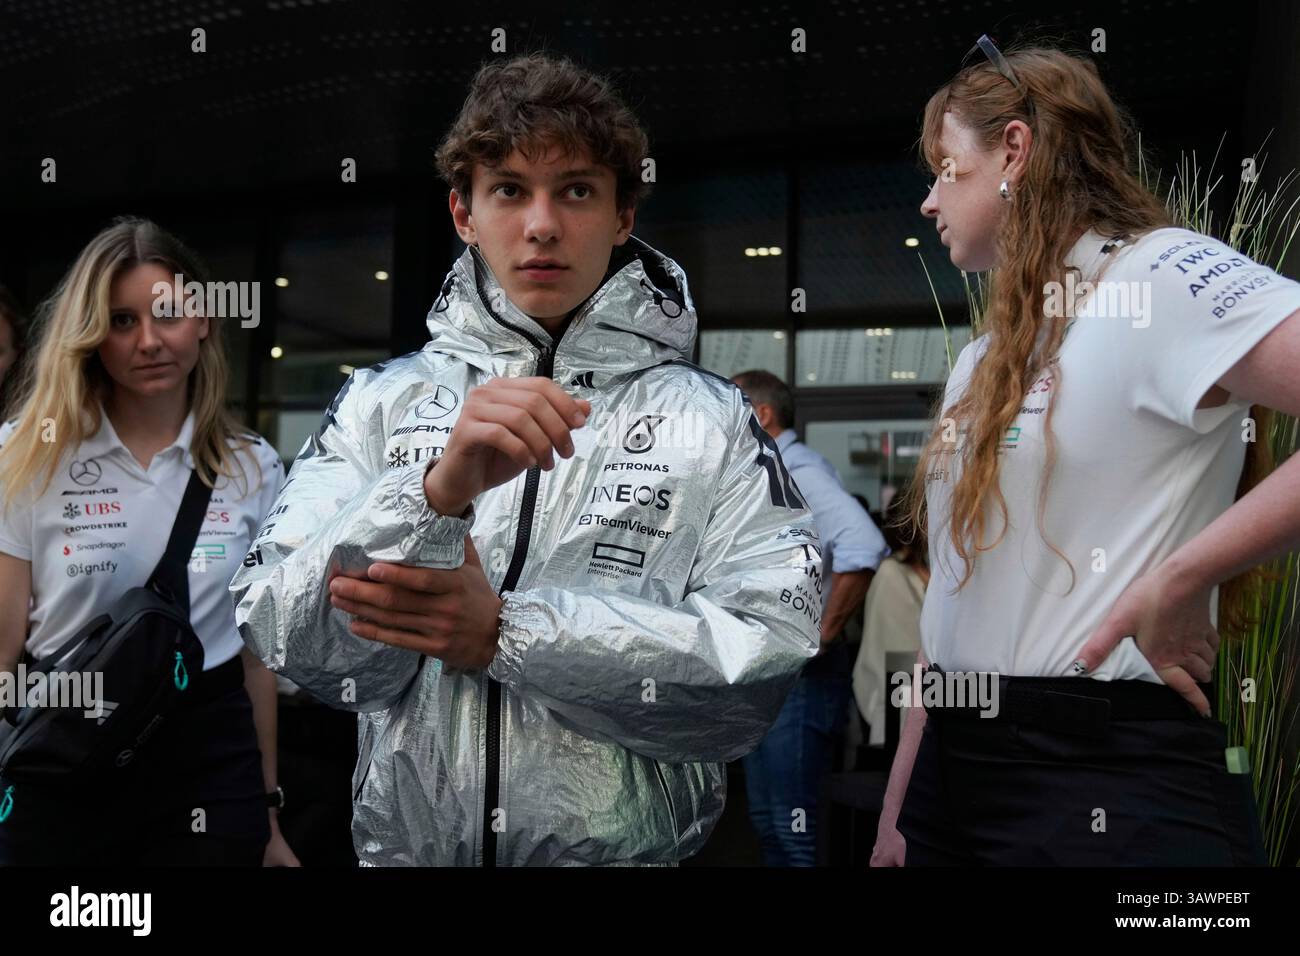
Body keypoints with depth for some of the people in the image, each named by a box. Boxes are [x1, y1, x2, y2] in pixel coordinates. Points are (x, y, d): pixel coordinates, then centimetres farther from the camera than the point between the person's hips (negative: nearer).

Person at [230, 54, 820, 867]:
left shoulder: (713, 420, -7)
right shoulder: (382, 402, -3)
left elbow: (766, 662, -16)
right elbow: (288, 641, -12)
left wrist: (505, 632, -20)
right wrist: (438, 492, -28)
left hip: (634, 845, -1)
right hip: (402, 842, 2)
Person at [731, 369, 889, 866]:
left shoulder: (799, 472, -15)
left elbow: (863, 549, -29)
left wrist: (824, 632, -23)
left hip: (799, 674, -10)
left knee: (793, 830, -5)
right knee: (767, 822, 16)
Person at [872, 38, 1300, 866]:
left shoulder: (1160, 276, -10)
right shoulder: (982, 363, 14)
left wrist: (1178, 583, -18)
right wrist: (896, 812, 14)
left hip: (1112, 776, -8)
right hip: (955, 766, 8)